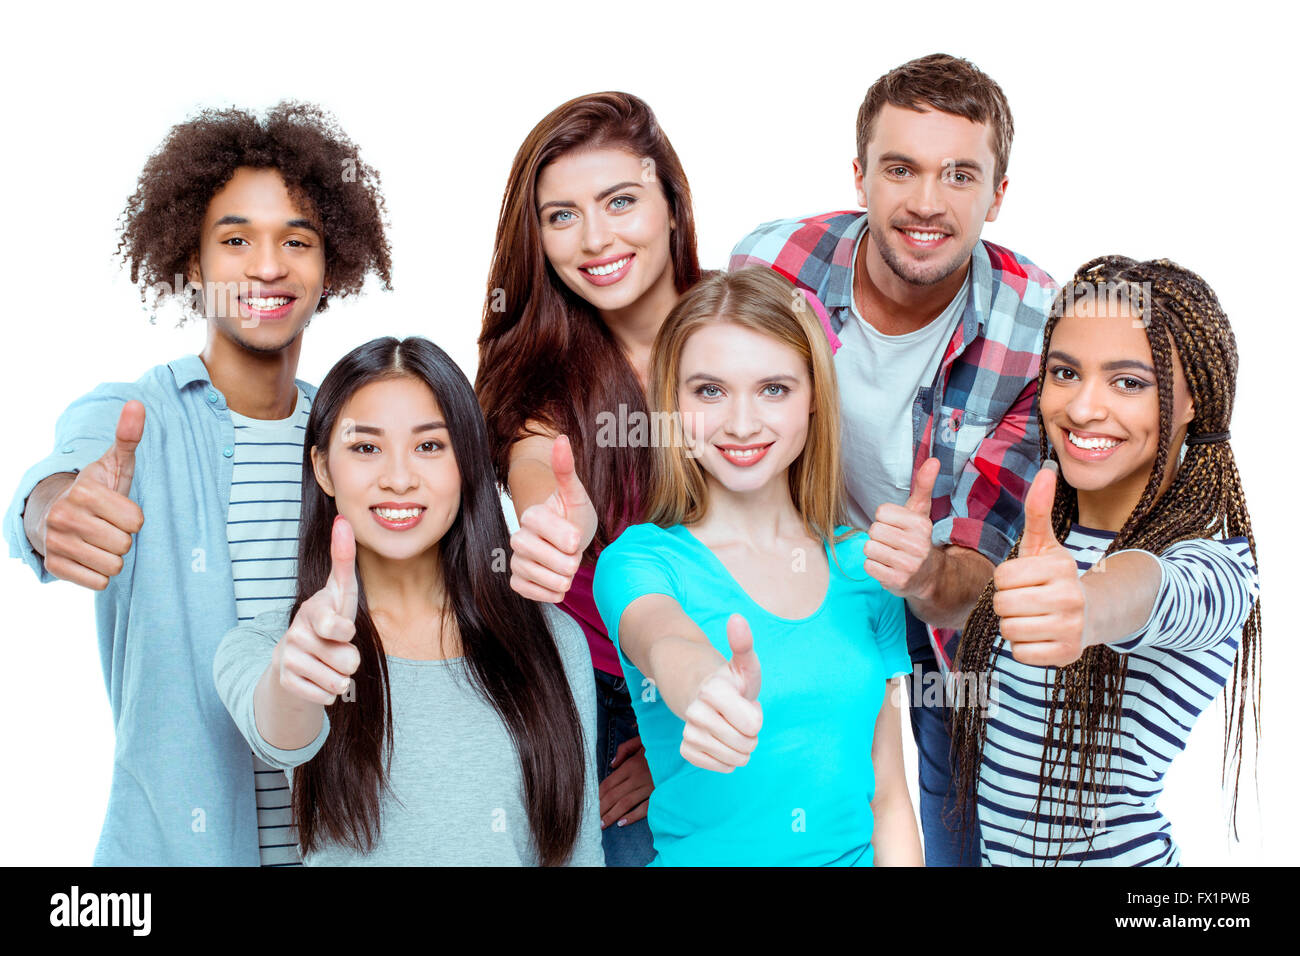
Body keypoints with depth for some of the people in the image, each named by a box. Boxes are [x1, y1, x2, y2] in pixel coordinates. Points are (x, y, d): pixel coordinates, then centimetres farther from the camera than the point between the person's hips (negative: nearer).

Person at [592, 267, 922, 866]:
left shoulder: (864, 567, 4)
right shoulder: (638, 561, -7)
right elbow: (662, 641, -30)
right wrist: (702, 686, -49)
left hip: (854, 856, 2)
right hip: (701, 857, -2)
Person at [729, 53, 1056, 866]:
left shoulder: (1040, 333, -24)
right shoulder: (769, 265, -21)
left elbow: (984, 568, -23)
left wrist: (929, 576, -47)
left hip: (948, 603, -1)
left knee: (965, 842, 10)